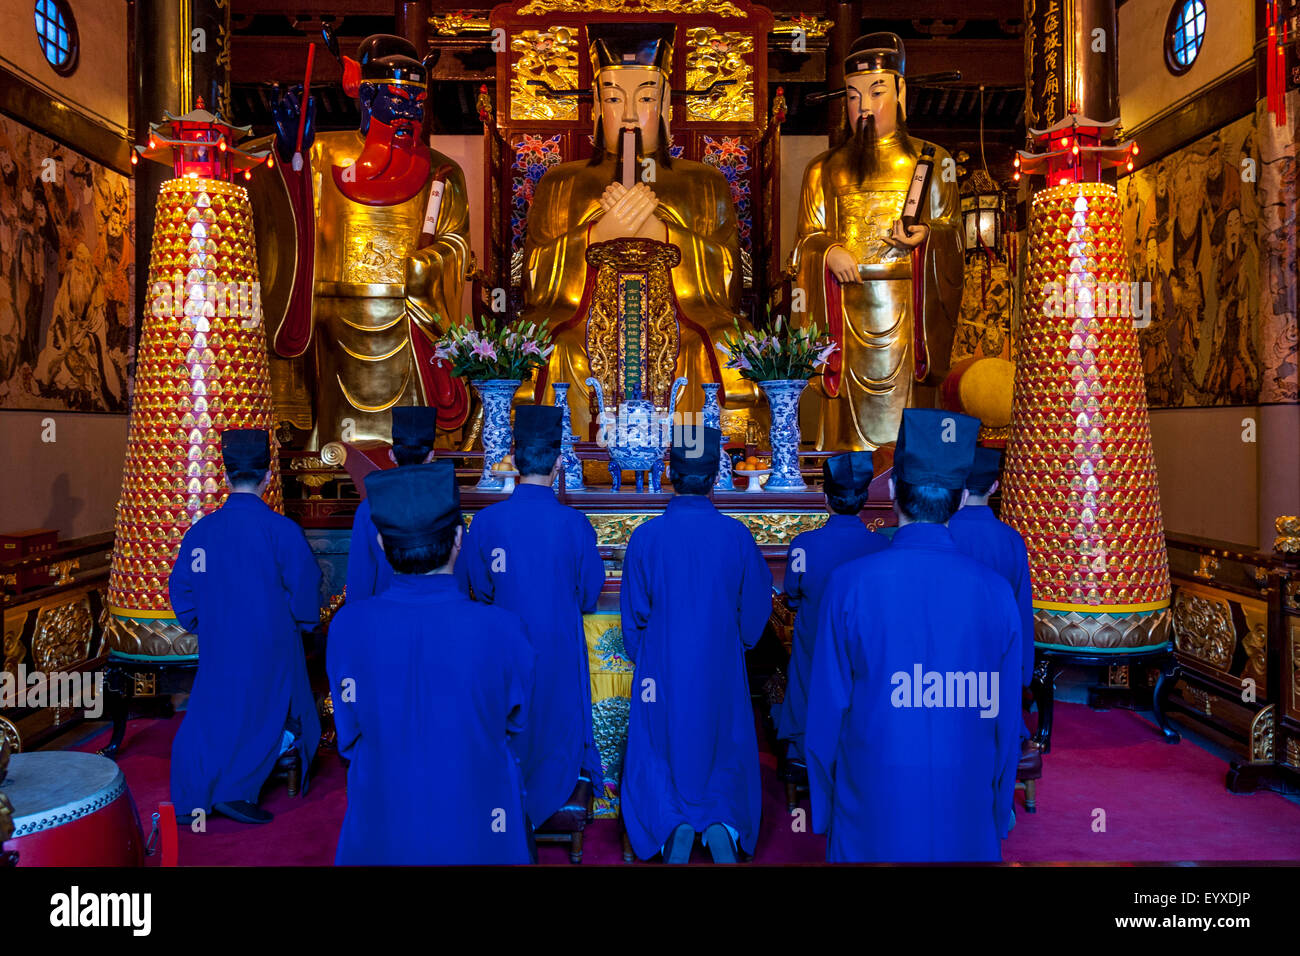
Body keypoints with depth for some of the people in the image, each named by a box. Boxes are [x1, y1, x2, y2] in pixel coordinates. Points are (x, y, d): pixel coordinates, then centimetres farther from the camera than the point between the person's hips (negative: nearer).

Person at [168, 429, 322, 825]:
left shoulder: (200, 530, -1)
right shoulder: (280, 529, -14)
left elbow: (181, 589, 5)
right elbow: (306, 586, -12)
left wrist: (203, 626, 18)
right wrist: (302, 624, 5)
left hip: (217, 645, 5)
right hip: (270, 646, -4)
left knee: (210, 715, 15)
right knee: (267, 715, 10)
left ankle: (189, 800, 20)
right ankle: (235, 791, 7)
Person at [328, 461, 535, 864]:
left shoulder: (348, 626, -18)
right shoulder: (501, 630, -22)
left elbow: (349, 738, -4)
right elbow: (514, 722, -3)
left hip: (378, 839, 2)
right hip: (478, 835, -1)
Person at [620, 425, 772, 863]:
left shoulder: (645, 537, -11)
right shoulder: (737, 536, -9)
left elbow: (633, 619, -2)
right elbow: (755, 614, 1)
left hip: (662, 678, -1)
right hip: (721, 678, 1)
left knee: (658, 760, 14)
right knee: (724, 760, 16)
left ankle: (671, 823, -8)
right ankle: (722, 823, -7)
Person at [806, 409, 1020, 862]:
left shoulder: (850, 584, -14)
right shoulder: (996, 591, -8)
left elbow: (825, 713, -8)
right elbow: (1006, 716, 0)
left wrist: (823, 812, 5)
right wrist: (998, 815, 14)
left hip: (870, 823, -1)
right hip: (967, 822, 2)